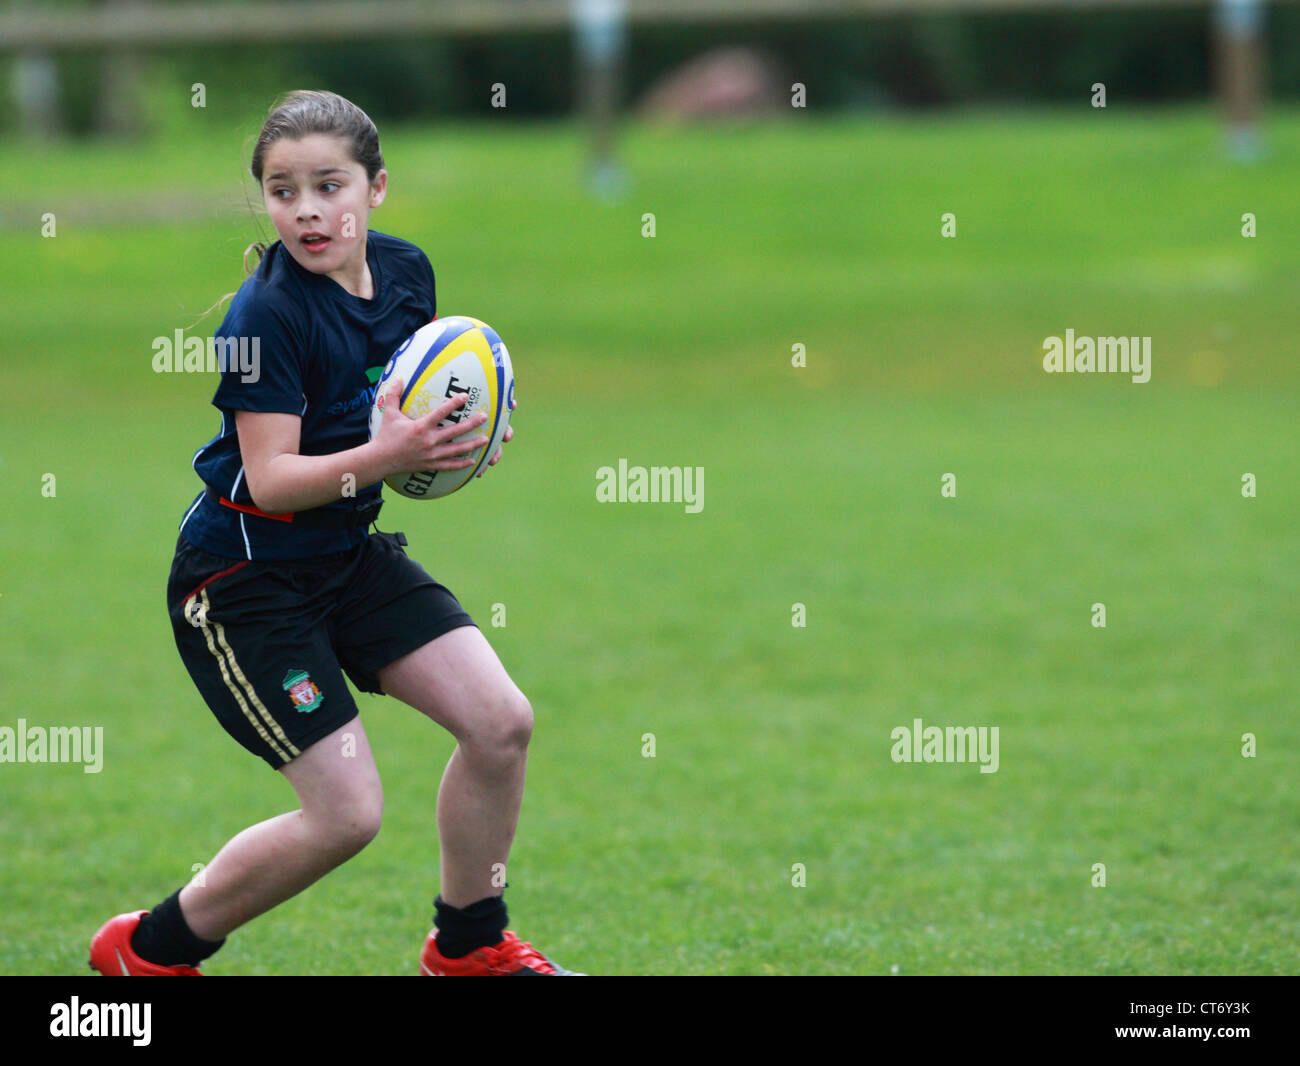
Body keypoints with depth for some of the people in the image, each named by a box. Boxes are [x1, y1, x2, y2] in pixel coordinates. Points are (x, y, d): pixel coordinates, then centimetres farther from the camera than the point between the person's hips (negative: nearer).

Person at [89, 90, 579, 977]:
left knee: (501, 723, 0)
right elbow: (269, 479, -26)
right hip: (245, 576, -7)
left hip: (352, 553, 7)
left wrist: (451, 436, -5)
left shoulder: (404, 270, -1)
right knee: (348, 812, -11)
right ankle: (149, 950, 8)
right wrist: (385, 456, -39)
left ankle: (469, 945, 22)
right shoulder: (270, 313, -23)